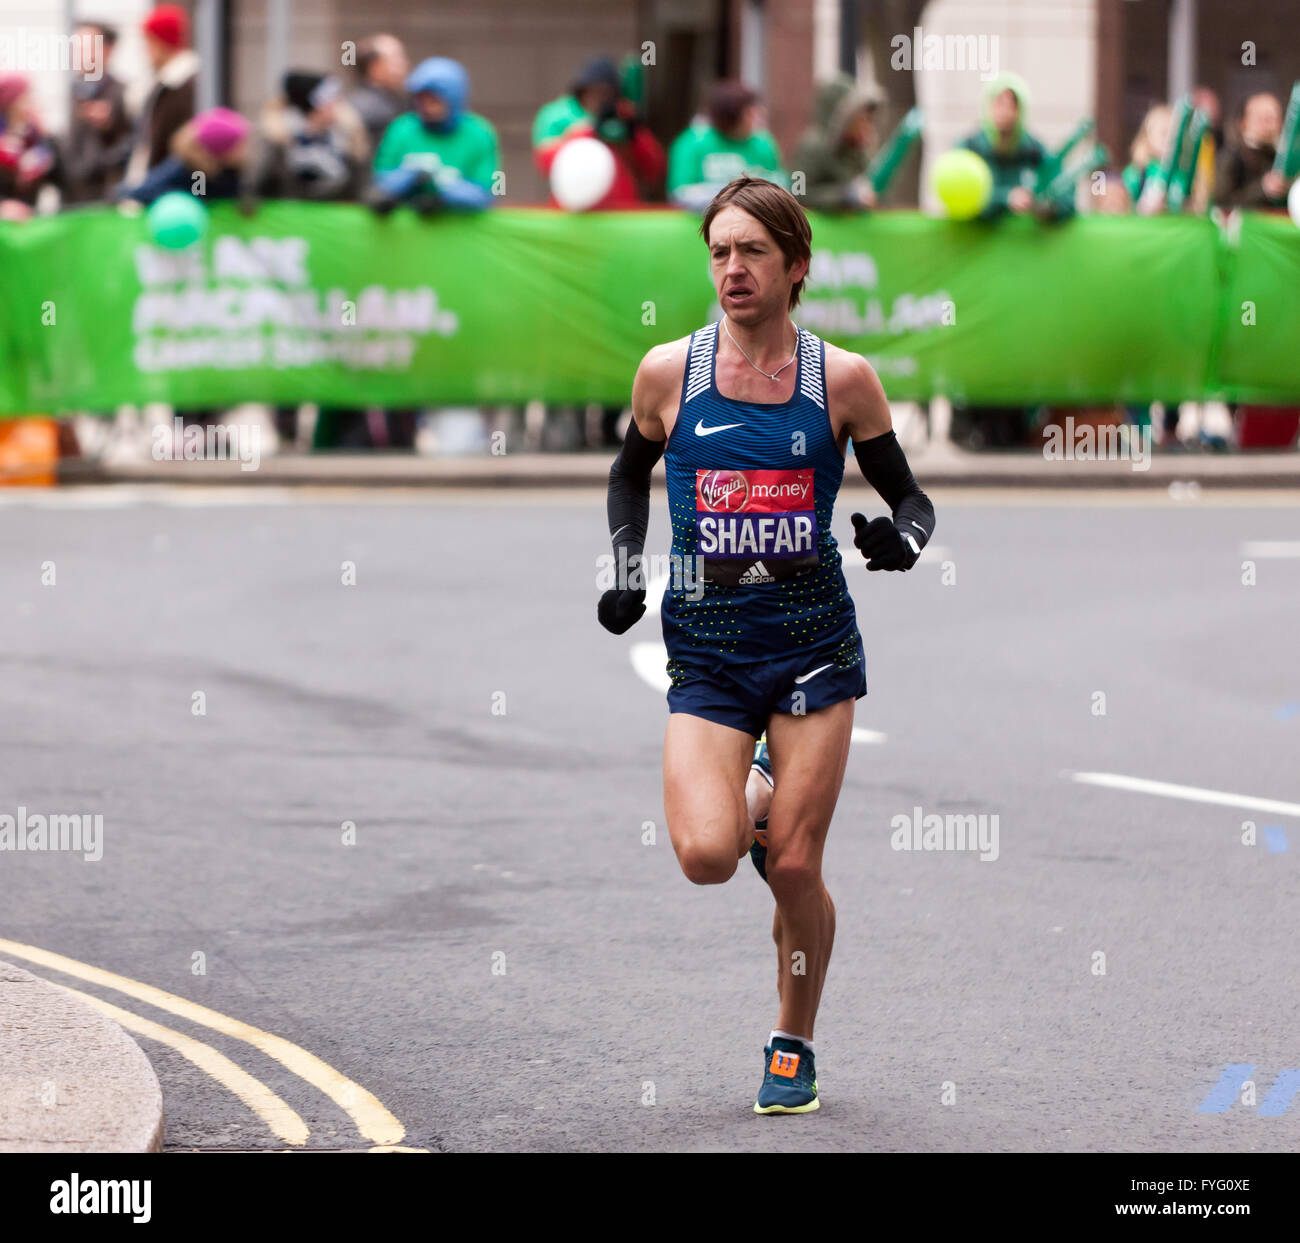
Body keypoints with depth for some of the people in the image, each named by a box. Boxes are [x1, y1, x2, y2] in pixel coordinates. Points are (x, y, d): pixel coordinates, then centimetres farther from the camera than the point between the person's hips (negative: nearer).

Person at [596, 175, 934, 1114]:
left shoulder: (842, 378, -2)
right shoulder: (668, 372, 0)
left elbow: (909, 495, 8)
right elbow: (630, 474, 19)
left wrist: (903, 536, -14)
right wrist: (627, 571, 6)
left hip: (813, 643, -1)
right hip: (706, 650, 1)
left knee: (794, 867, -3)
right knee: (705, 854, -18)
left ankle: (794, 1046, 21)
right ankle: (755, 799, 19)